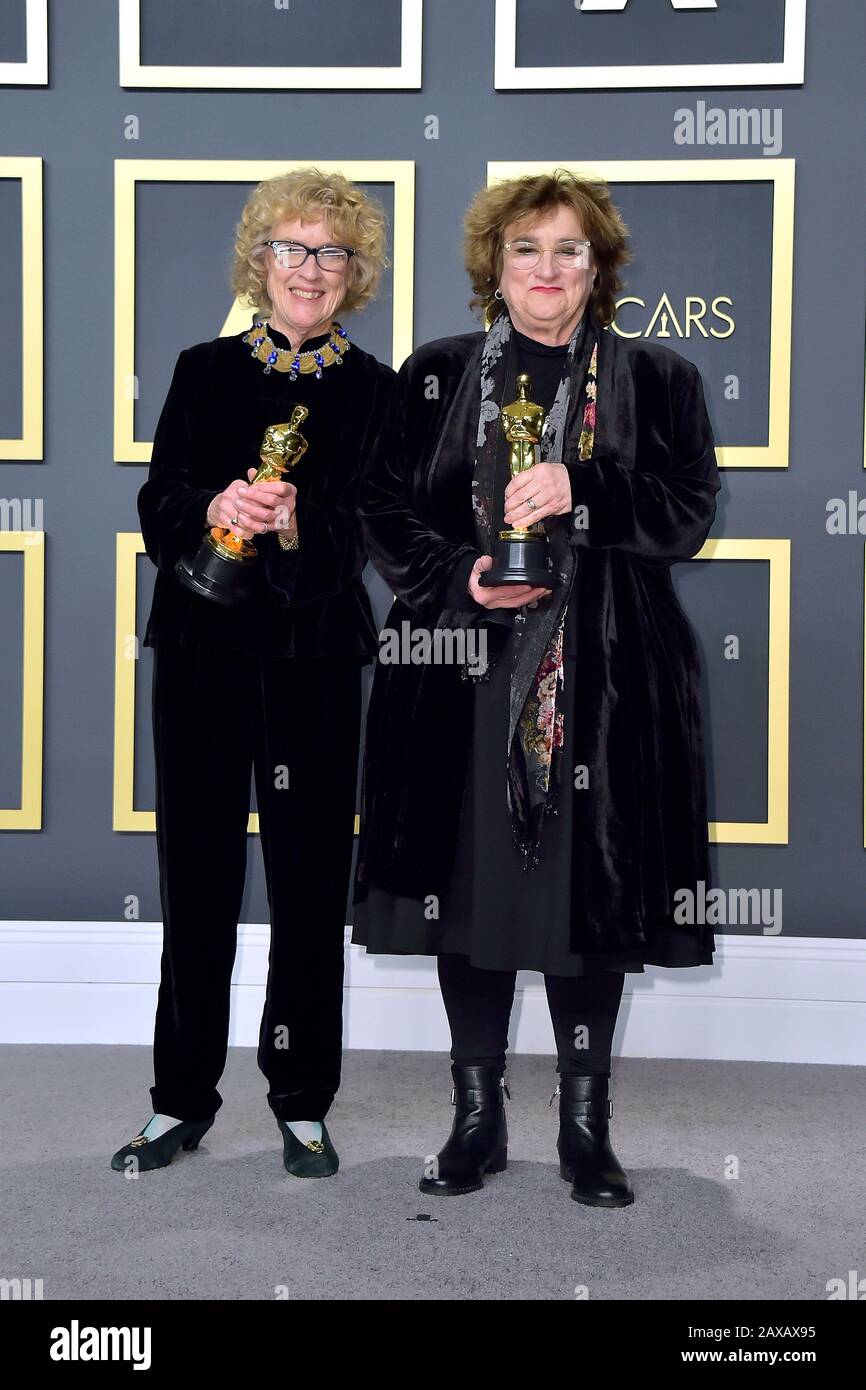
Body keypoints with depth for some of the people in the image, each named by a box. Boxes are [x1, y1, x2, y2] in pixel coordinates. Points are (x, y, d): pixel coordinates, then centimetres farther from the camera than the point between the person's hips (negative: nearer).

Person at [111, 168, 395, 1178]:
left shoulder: (373, 390, 5)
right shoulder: (205, 371, 9)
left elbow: (361, 534, -6)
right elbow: (158, 508, 1)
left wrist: (292, 525, -27)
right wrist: (214, 509, -22)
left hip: (315, 661, -1)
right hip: (201, 650, 1)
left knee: (311, 880, 4)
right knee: (196, 875, 7)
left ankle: (302, 1102, 18)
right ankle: (182, 1099, 20)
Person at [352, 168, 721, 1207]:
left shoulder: (656, 381, 8)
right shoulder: (433, 377, 10)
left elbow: (688, 514, 0)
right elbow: (384, 514, 7)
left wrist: (581, 491, -16)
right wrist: (459, 578, -10)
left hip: (603, 681, -1)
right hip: (463, 678, 1)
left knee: (592, 886, 1)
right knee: (470, 884, 3)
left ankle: (585, 1125, 16)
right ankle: (477, 1116, 18)